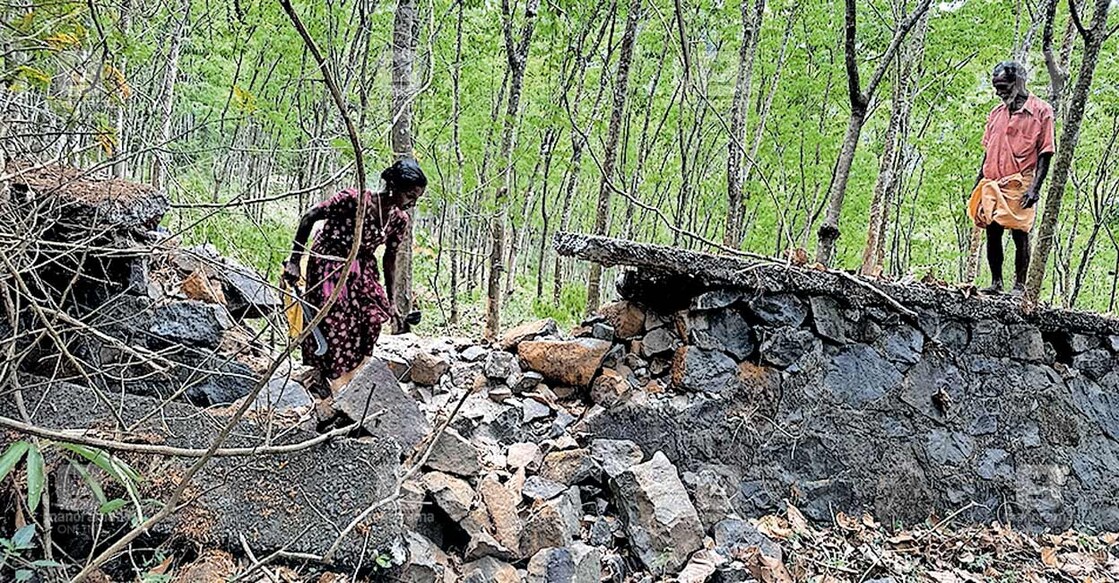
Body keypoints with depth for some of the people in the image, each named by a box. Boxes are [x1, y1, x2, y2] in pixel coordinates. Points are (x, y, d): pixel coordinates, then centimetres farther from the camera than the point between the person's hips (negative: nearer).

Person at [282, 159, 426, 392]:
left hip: (362, 268, 6)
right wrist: (294, 261, -17)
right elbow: (309, 218, -18)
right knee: (334, 325, -6)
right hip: (328, 265, -6)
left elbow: (390, 258, 6)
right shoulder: (354, 200, -27)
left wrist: (390, 300, 9)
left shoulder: (400, 220, -8)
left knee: (375, 315, -12)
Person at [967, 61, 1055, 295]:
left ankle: (1020, 286, 2)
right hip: (991, 185, 6)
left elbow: (1045, 154, -4)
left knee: (1020, 235, -3)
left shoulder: (1041, 111, -1)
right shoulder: (996, 113, 16)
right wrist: (977, 185, 17)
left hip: (1019, 186, -5)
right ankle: (996, 283, 12)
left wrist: (1035, 188, -13)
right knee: (992, 233, 4)